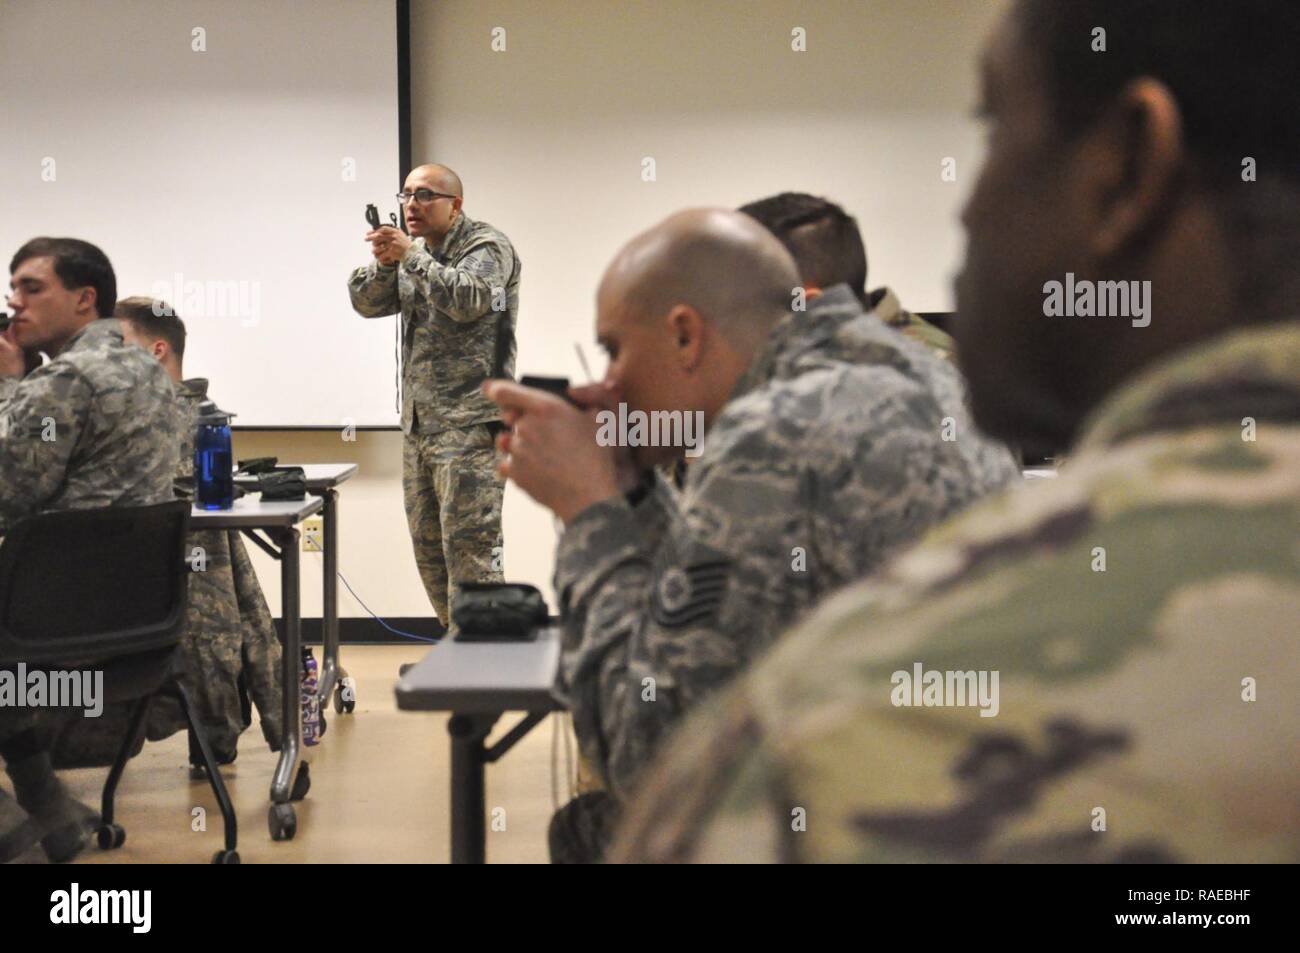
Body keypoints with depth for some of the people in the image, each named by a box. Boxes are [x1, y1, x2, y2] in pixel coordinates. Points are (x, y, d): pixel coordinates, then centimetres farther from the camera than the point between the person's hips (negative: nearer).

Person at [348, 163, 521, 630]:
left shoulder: (487, 246, -3)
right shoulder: (415, 252, 19)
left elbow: (469, 299, -20)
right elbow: (366, 302, 10)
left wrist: (411, 257, -19)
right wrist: (383, 263, -9)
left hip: (469, 422, -8)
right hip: (418, 423, 8)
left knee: (468, 544, -12)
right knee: (429, 546, 11)